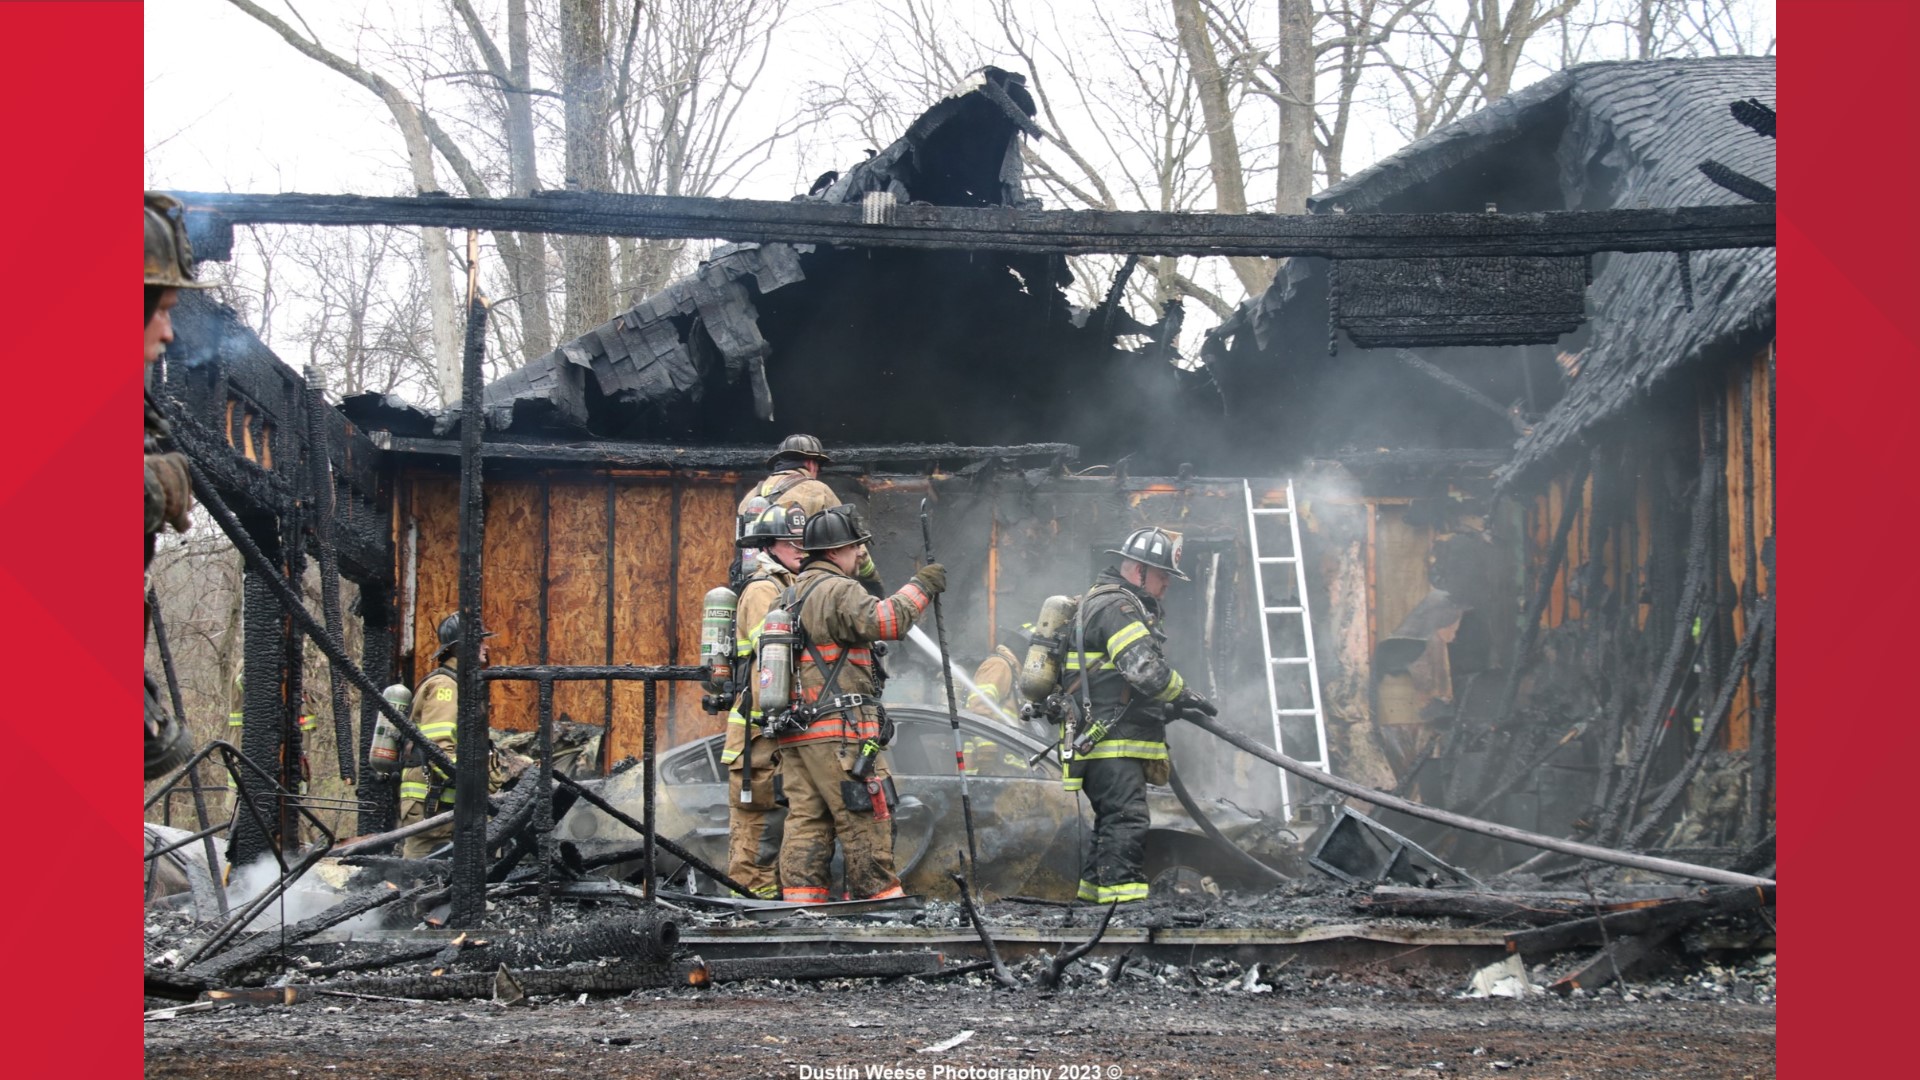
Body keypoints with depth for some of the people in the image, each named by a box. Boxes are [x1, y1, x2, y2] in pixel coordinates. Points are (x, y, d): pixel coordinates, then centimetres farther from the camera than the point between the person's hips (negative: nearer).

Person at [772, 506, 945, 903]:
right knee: (866, 827, -4)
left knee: (806, 826, 4)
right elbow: (885, 620, -24)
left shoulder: (791, 596, 22)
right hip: (839, 735, -9)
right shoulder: (837, 591, -9)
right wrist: (920, 586, -13)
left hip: (794, 732, 9)